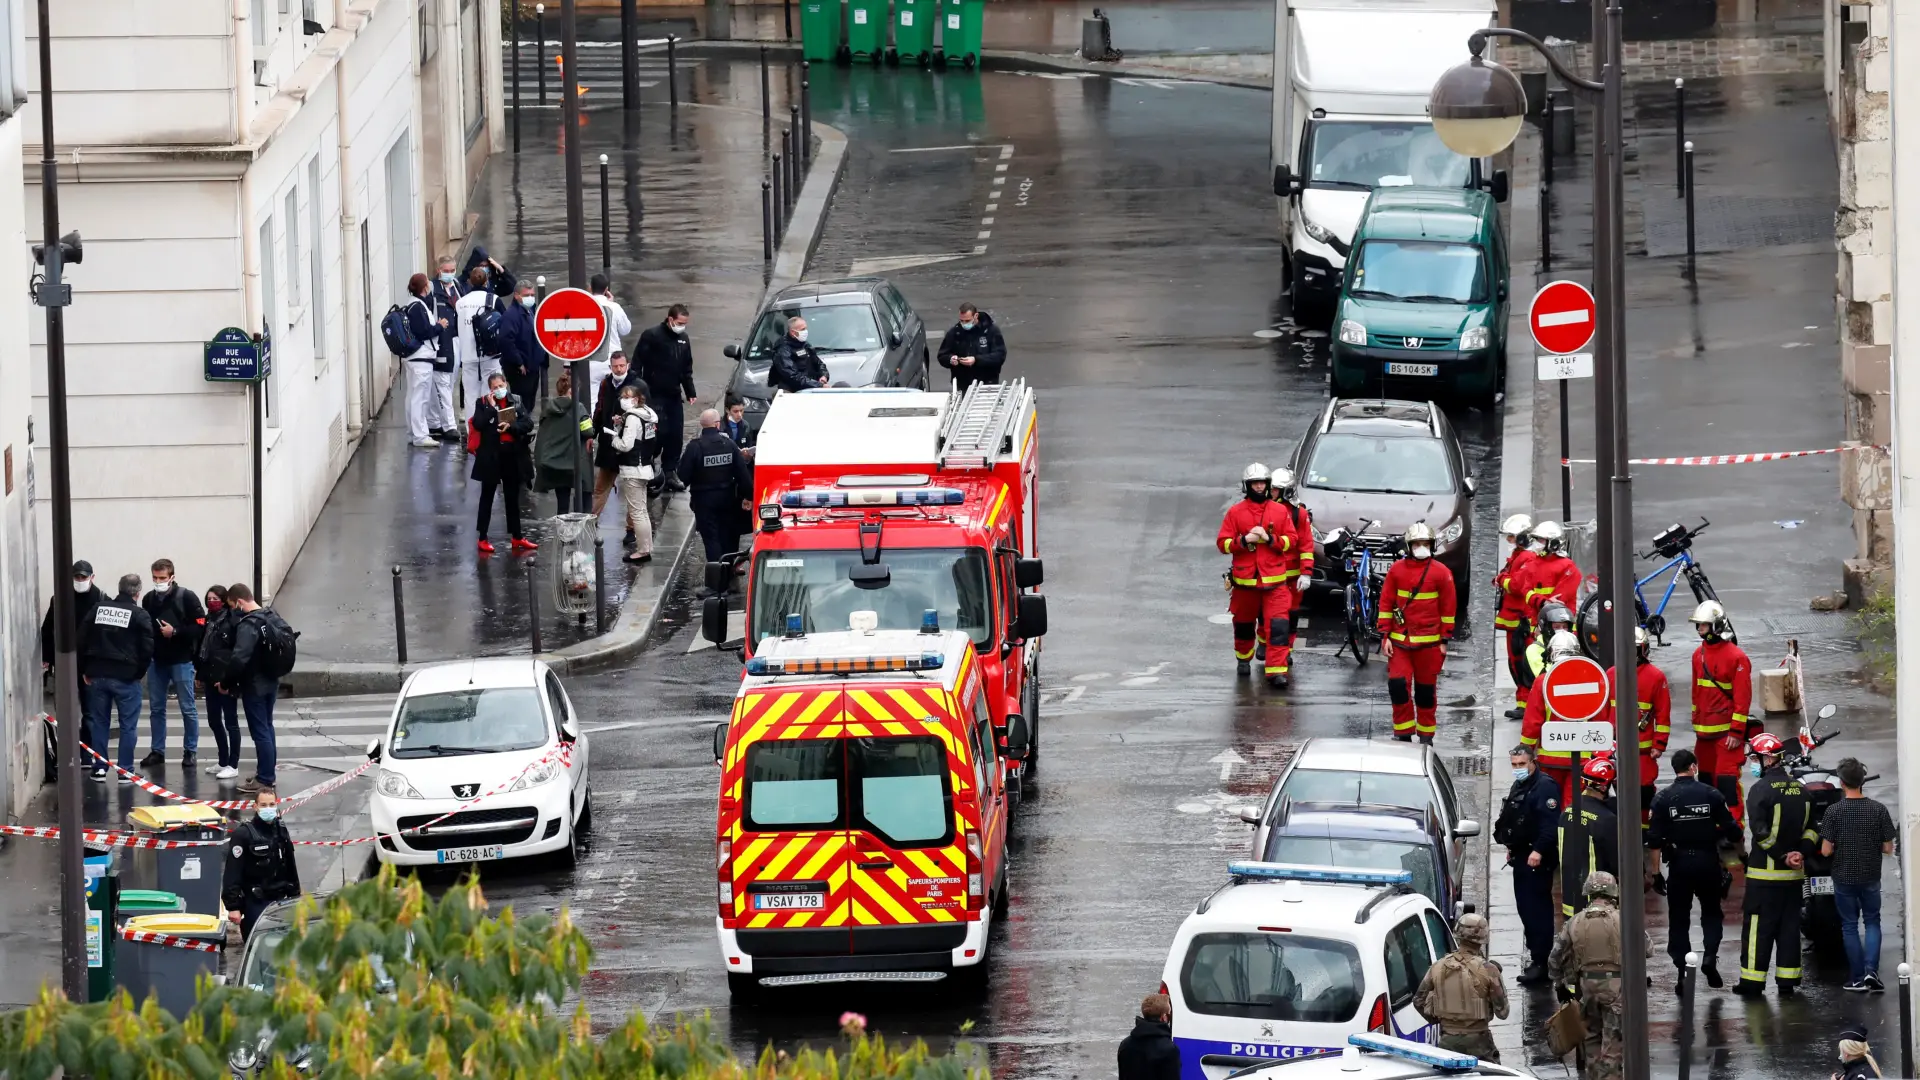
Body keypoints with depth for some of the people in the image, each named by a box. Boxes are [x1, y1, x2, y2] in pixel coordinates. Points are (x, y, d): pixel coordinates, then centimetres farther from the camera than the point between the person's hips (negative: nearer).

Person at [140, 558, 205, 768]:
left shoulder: (187, 598, -7)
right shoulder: (148, 600, 7)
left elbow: (200, 626, -11)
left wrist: (176, 632, -18)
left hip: (181, 661, -5)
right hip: (156, 661, 5)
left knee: (188, 708, 1)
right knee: (156, 708, 8)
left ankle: (190, 751, 10)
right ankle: (157, 751, 17)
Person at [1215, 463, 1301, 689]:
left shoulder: (1280, 511, 4)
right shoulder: (1235, 512, 2)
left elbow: (1291, 541, 4)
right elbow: (1222, 543, 0)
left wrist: (1270, 539, -13)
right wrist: (1244, 540, -17)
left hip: (1274, 580, -1)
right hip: (1244, 578, 1)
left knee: (1278, 625, -13)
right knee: (1243, 623, 17)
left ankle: (1277, 671, -16)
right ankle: (1243, 659, 41)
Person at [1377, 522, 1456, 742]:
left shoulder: (1441, 572, -1)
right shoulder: (1396, 570, 3)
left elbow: (1448, 608, 2)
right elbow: (1386, 603, 5)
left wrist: (1445, 640, 0)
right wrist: (1384, 636, 0)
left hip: (1428, 642, -1)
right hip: (1399, 640, 1)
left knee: (1425, 688, 7)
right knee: (1397, 683, -8)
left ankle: (1426, 734, 19)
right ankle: (1403, 732, 4)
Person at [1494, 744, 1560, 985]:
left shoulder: (1545, 786, -14)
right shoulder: (1518, 787, 17)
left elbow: (1550, 822, -23)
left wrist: (1539, 850, -28)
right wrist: (1511, 847, 24)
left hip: (1537, 859, -10)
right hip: (1521, 857, 10)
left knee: (1538, 910, -10)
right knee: (1525, 908, 15)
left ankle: (1540, 963, -11)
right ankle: (1535, 955, 24)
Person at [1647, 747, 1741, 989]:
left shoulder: (1663, 799, -7)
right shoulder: (1711, 794, -8)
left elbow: (1654, 839, -9)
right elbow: (1731, 831, -6)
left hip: (1679, 865, 0)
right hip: (1708, 861, 0)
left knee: (1678, 916, 10)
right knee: (1711, 912, 16)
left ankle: (1682, 967, 6)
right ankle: (1709, 956, -4)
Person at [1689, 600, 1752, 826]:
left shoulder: (1736, 657, -12)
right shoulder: (1699, 654, 12)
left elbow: (1742, 697, -13)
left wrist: (1736, 732, -15)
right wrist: (1696, 723, 20)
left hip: (1727, 730, -8)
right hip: (1704, 730, 8)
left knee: (1727, 779, -11)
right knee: (1706, 777, 12)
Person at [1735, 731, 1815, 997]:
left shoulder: (1761, 789, -14)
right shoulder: (1799, 788, 9)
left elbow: (1761, 832, -19)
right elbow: (1811, 827, 10)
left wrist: (1782, 856, -12)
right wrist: (1801, 852, -1)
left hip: (1764, 873, -6)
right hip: (1793, 875, 6)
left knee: (1758, 926, 0)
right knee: (1789, 925, 11)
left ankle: (1752, 982, 1)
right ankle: (1787, 982, 13)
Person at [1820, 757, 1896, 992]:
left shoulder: (1834, 812, -12)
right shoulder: (1878, 810, -9)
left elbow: (1826, 850, -12)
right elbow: (1888, 848, -5)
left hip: (1844, 878, -1)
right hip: (1870, 877, 1)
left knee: (1850, 926, 10)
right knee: (1872, 922, 14)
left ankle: (1858, 979, 9)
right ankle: (1871, 970, -5)